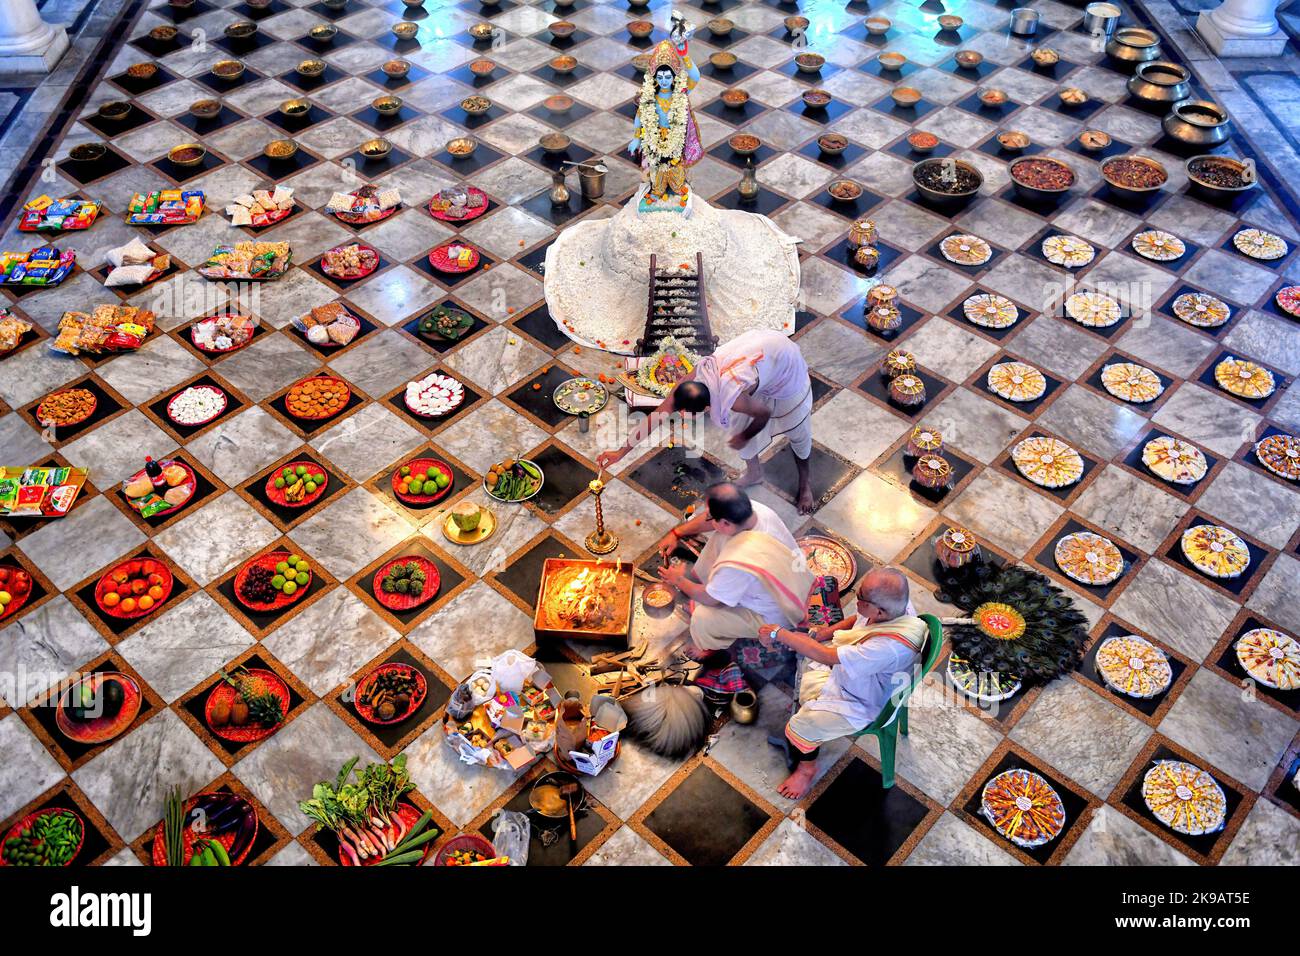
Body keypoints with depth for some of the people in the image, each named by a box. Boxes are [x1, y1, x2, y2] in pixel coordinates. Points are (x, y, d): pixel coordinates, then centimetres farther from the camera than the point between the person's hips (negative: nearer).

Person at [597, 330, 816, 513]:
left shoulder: (732, 400, -43)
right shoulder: (689, 382, -27)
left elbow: (764, 413, -21)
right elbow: (656, 417, -18)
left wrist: (744, 437, -2)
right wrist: (621, 451, -15)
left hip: (785, 360, -5)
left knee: (797, 429, 14)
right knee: (738, 425, 12)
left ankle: (805, 479, 41)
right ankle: (754, 472, 39)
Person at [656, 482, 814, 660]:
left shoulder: (738, 563, -43)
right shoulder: (755, 509, -24)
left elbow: (708, 599, -20)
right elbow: (712, 515, 0)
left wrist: (679, 581, -2)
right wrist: (676, 533, 1)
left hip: (775, 616, -7)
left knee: (702, 618, -14)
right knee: (718, 539, 6)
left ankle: (711, 646, 22)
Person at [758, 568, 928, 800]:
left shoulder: (890, 647, -46)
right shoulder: (894, 602, -23)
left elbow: (826, 656, -38)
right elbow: (858, 620, 1)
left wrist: (779, 633, -29)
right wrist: (817, 635, -6)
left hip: (864, 704, -8)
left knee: (801, 726, -5)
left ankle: (807, 767, 29)